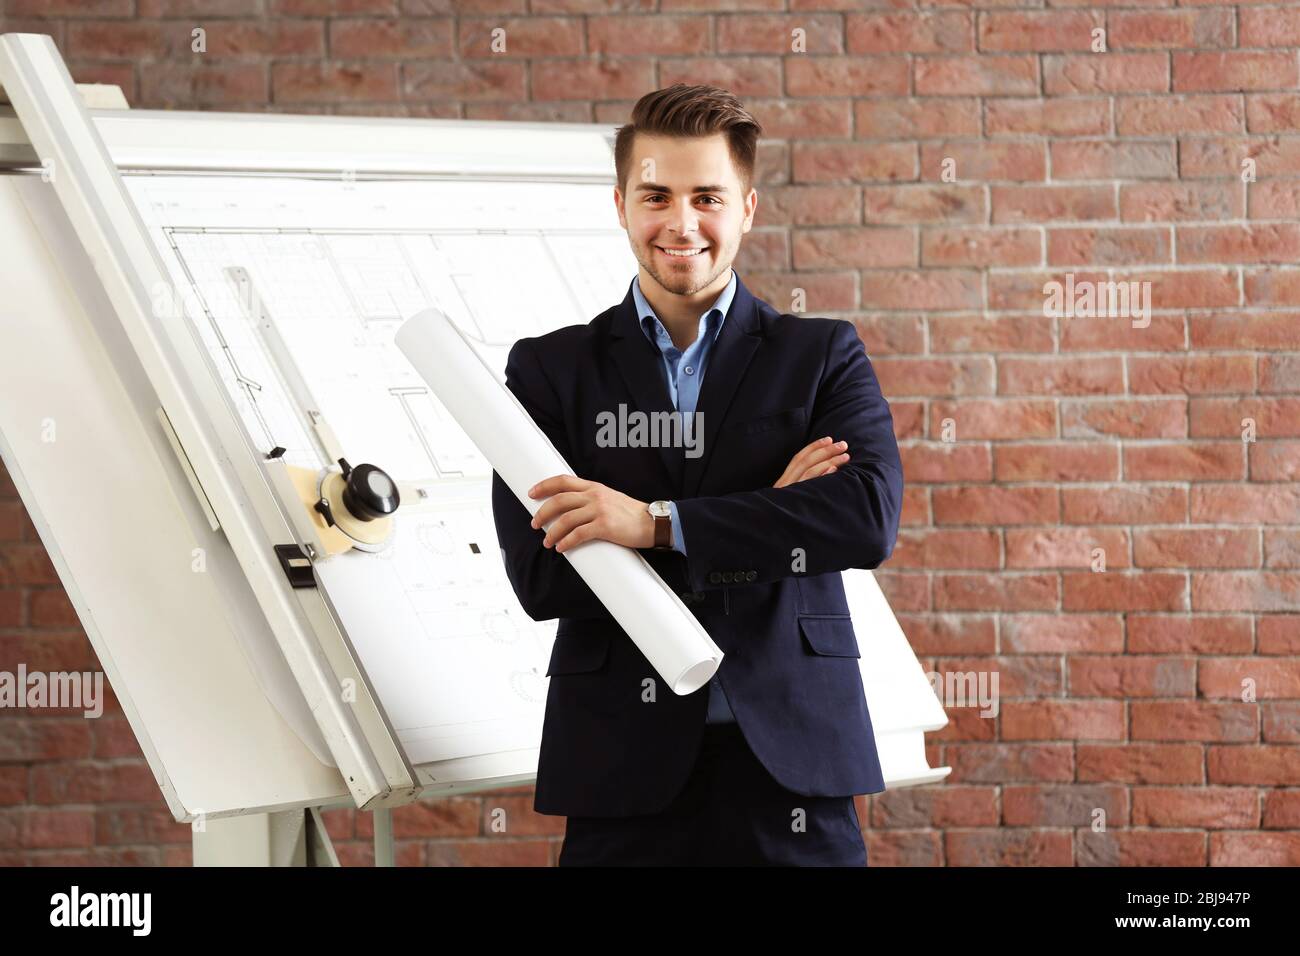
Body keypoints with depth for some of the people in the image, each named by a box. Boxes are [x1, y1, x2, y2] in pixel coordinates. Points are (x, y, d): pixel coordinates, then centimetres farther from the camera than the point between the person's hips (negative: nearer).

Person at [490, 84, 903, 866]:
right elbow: (539, 576, -5)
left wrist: (656, 524, -16)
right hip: (623, 769, 0)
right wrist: (763, 518, -10)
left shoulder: (824, 356, 7)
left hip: (788, 763, 0)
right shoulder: (551, 370, 7)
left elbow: (870, 517, -11)